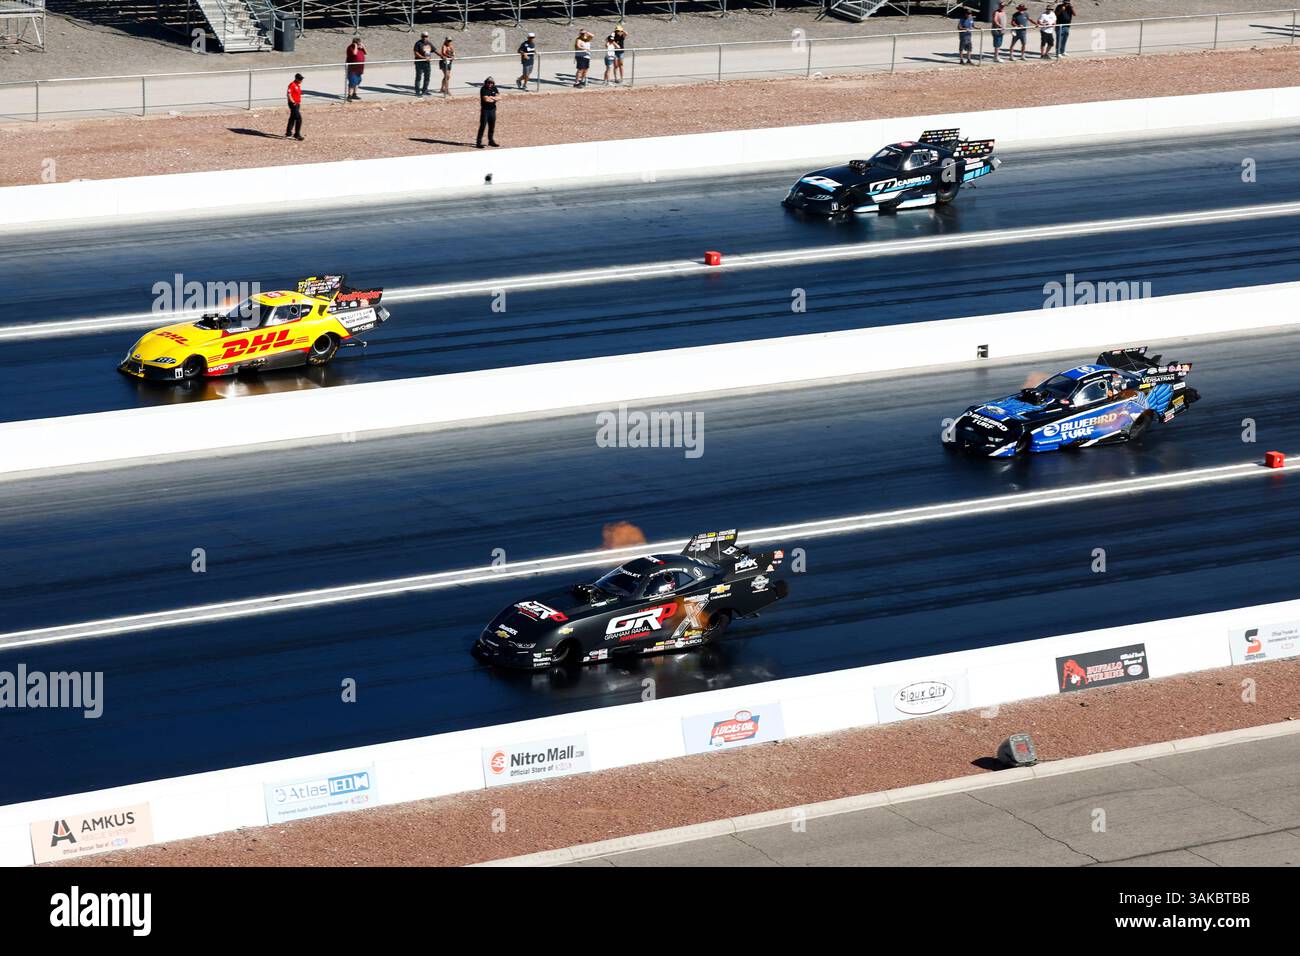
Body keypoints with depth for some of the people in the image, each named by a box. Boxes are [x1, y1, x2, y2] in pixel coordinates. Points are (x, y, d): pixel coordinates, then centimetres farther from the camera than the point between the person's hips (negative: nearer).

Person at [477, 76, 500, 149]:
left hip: (492, 109, 6)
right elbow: (486, 99, -21)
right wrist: (494, 98, -6)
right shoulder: (483, 89, -10)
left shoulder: (494, 88, 8)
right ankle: (479, 142, -6)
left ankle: (491, 141, 25)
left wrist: (491, 97, -15)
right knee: (482, 126, -7)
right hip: (485, 109, -6)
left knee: (492, 126, 13)